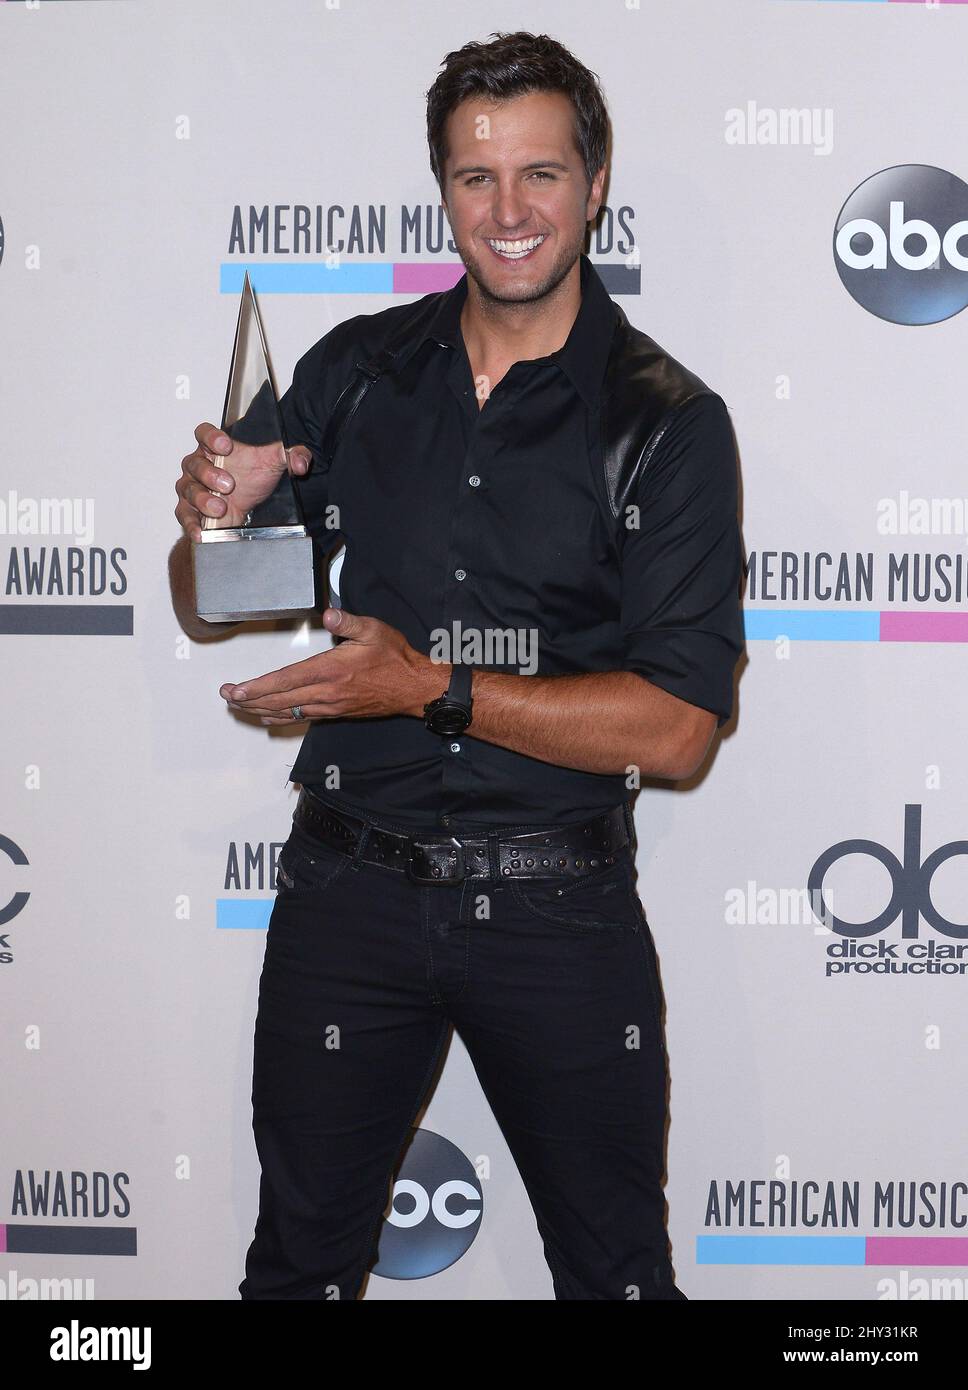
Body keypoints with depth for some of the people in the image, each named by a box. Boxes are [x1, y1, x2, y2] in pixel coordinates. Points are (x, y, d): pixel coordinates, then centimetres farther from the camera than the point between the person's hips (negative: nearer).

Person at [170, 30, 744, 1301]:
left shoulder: (668, 420, -6)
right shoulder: (356, 370, 4)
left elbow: (676, 727, -13)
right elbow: (212, 618, 11)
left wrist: (436, 686, -19)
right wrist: (217, 521, -12)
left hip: (559, 909, -2)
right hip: (350, 890, 2)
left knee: (616, 1271, 13)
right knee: (301, 1262, 16)